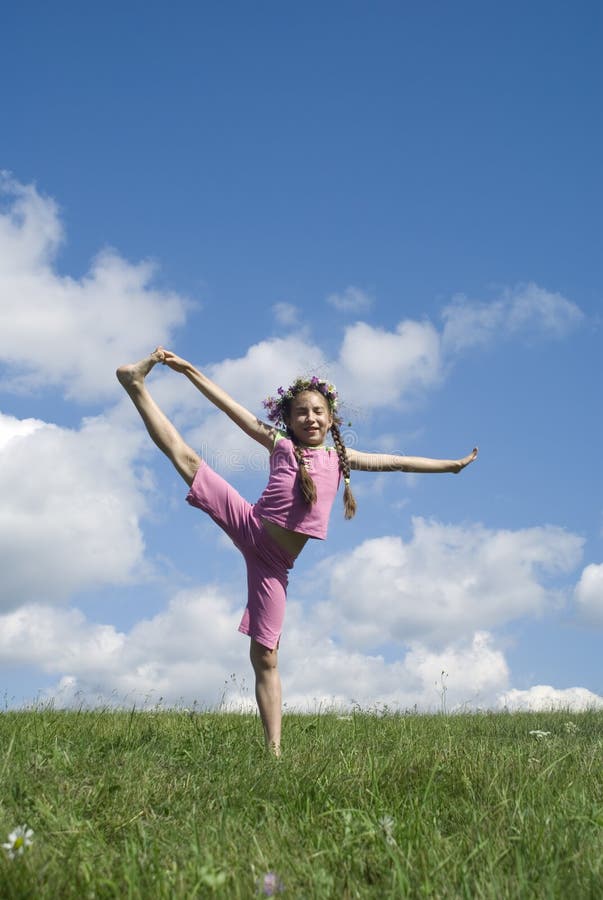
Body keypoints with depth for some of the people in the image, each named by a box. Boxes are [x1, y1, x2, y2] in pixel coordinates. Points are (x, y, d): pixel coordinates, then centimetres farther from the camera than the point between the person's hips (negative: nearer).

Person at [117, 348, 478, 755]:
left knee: (266, 656, -1)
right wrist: (191, 371, -2)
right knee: (186, 457, -16)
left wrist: (450, 464, 28)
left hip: (276, 561, 2)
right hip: (249, 527, -2)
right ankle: (137, 384, -9)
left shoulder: (339, 458, 17)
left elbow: (394, 461, 24)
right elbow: (233, 408, 4)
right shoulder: (281, 444, 10)